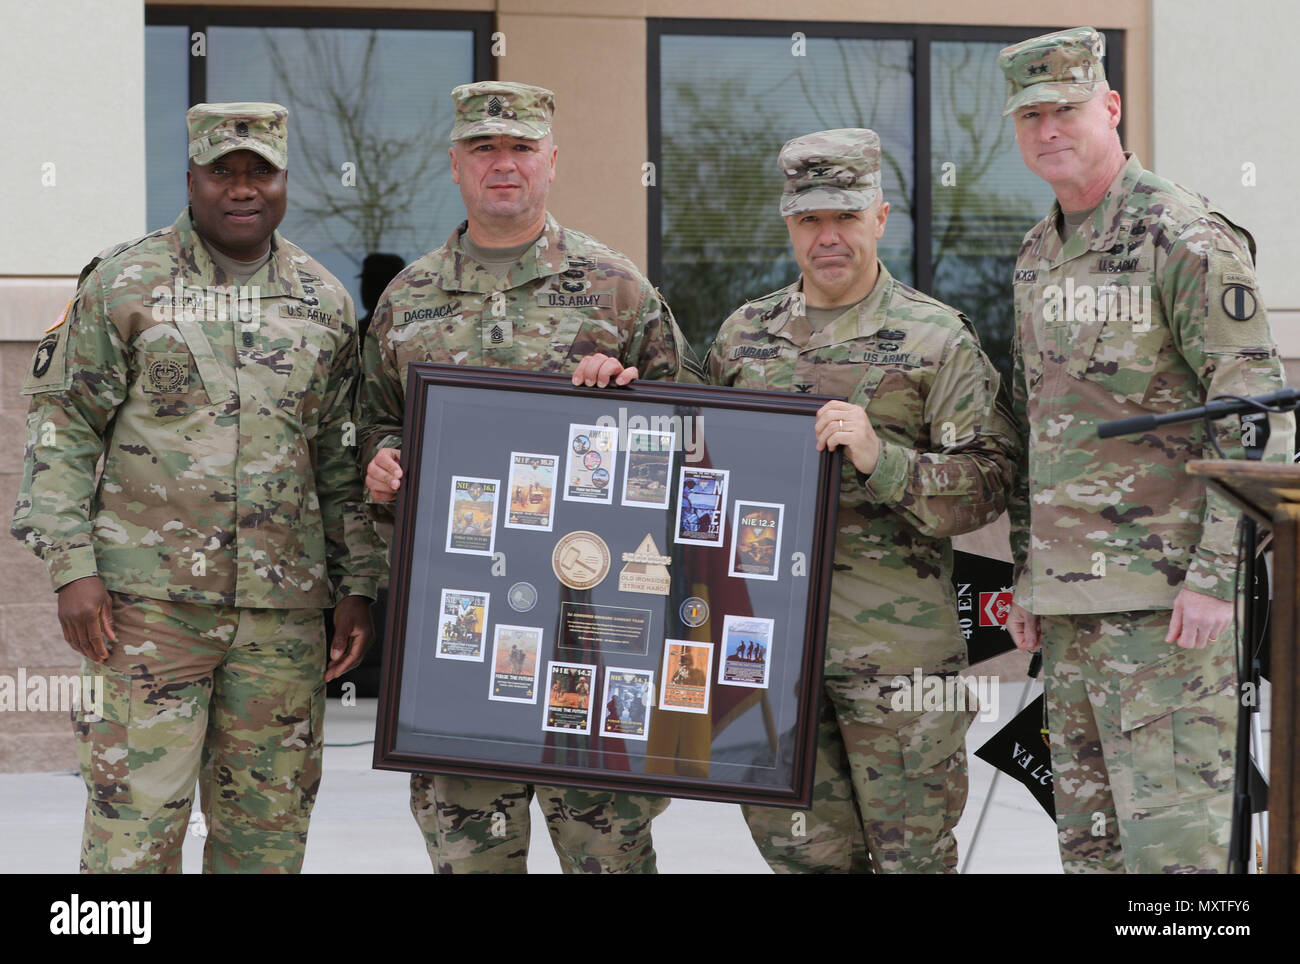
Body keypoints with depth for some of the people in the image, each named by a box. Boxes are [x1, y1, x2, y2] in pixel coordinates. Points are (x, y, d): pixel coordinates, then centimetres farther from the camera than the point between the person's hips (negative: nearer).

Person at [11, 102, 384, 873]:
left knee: (270, 821, 7)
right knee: (137, 812, -6)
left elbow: (345, 459, 15)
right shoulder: (123, 283, 1)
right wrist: (72, 566, -9)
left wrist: (359, 587, 9)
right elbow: (62, 426, 0)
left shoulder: (325, 303, 11)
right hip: (150, 601, -3)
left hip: (284, 606, 3)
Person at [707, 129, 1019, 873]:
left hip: (895, 643, -4)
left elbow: (990, 483, -8)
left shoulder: (937, 338, 0)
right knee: (803, 851, 8)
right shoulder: (745, 335, 15)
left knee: (911, 849, 0)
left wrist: (881, 458, -20)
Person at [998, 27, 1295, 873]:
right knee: (1089, 834, 11)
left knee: (1169, 831, -11)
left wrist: (1216, 575, -19)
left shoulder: (1188, 239, -10)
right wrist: (1026, 572, 20)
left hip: (1165, 586, -8)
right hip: (1068, 590, 9)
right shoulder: (1038, 256, 16)